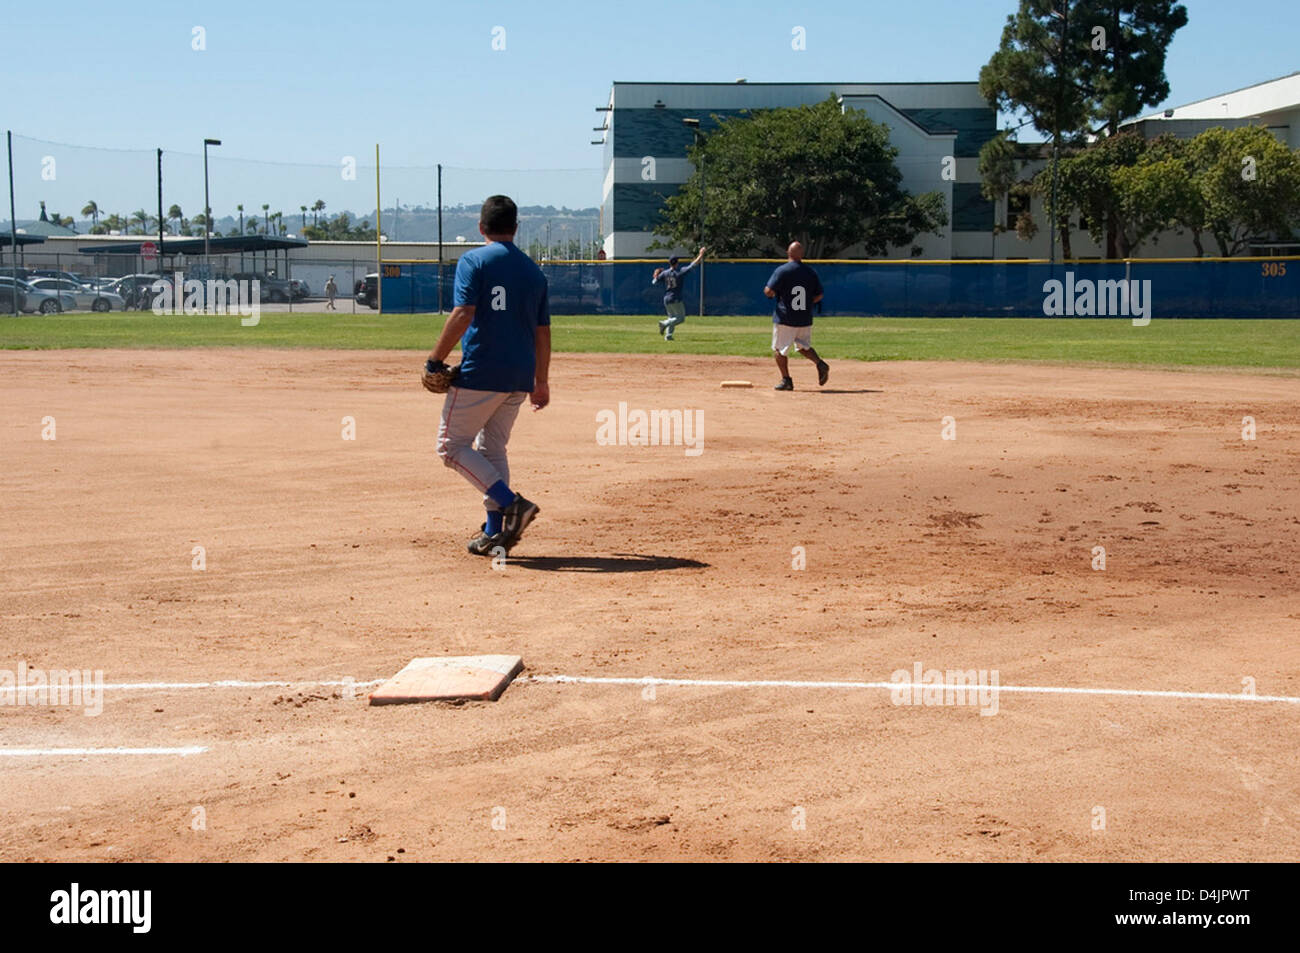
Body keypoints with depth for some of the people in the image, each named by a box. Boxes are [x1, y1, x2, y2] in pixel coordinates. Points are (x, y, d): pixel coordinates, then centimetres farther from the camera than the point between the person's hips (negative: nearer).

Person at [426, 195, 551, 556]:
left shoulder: (474, 261, -4)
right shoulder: (534, 270, 13)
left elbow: (462, 314, -17)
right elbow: (543, 332, 14)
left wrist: (436, 358, -9)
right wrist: (541, 381, 20)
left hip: (480, 373, -6)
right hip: (519, 377, 6)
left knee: (452, 445, 3)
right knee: (492, 450, 16)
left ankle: (511, 502, -12)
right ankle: (495, 533, 11)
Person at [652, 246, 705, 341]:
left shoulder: (664, 273, 0)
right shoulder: (680, 271, -10)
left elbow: (654, 282, 1)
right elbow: (693, 265, -10)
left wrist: (656, 275, 21)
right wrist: (701, 255, -2)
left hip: (666, 300, 5)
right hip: (676, 300, -5)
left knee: (672, 318, 19)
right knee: (681, 318, 2)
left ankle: (668, 335, 4)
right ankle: (665, 324, -20)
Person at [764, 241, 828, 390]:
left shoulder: (782, 270, -10)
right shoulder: (811, 272, 4)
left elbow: (769, 291, -14)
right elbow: (819, 295, 8)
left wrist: (767, 291, 9)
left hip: (785, 318, -5)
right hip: (805, 319, 5)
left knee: (779, 349, 7)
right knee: (803, 346, 22)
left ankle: (786, 380, 2)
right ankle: (820, 363, -3)